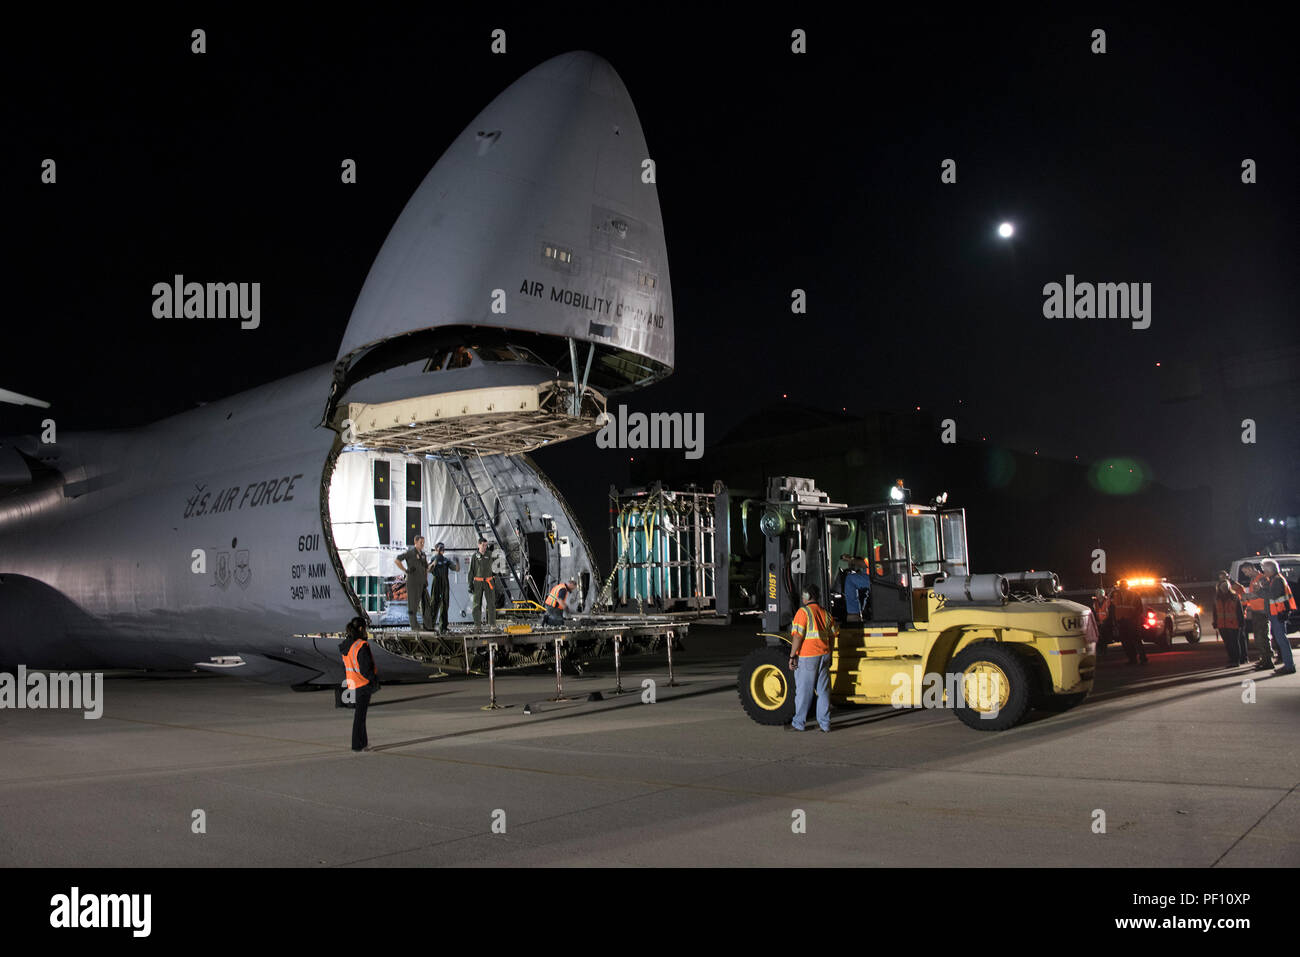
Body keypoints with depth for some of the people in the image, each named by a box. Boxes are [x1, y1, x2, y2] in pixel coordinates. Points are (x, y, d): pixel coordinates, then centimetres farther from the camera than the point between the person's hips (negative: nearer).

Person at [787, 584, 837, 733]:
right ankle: (824, 723, 13)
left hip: (807, 657, -6)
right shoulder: (825, 613, 10)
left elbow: (798, 636, -16)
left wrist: (792, 656, -12)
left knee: (803, 691, 2)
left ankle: (798, 724, 10)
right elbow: (833, 634, 14)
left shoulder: (803, 612, -11)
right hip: (824, 655, 6)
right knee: (823, 690, 10)